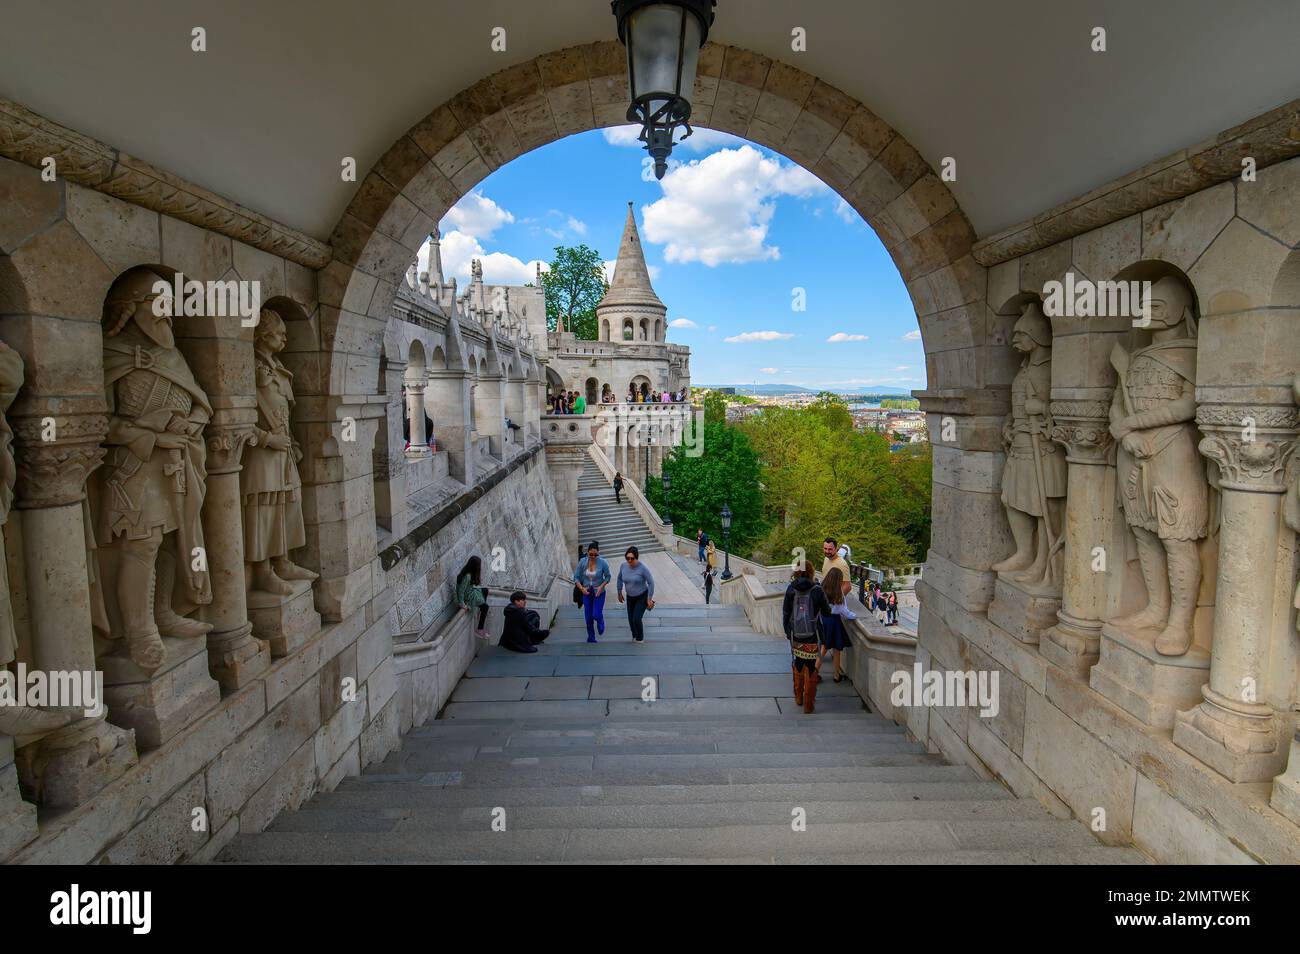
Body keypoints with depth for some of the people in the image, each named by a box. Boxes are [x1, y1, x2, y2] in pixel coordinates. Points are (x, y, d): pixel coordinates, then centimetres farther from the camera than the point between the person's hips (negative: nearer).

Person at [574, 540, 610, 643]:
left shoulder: (602, 563, -15)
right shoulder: (582, 562, -11)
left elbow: (608, 577, -2)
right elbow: (576, 577, -4)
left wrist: (601, 586, -16)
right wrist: (581, 588, -17)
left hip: (599, 592, -2)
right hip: (587, 592, 2)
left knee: (596, 615, -11)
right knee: (588, 617, 2)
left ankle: (600, 622, 28)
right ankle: (591, 637, 25)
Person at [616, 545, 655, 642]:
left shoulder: (643, 568, -26)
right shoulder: (623, 566, -12)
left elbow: (651, 583, -17)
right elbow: (620, 579, 6)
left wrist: (649, 599, -14)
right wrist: (619, 593, 11)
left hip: (642, 597, -5)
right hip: (630, 597, 5)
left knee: (636, 619, -12)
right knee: (631, 619, 11)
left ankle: (640, 638, 16)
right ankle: (634, 635, 40)